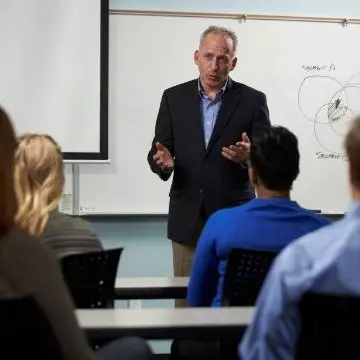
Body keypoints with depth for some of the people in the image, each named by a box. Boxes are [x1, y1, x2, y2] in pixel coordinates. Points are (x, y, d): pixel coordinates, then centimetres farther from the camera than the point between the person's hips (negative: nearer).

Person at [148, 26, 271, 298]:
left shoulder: (253, 100, 0)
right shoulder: (174, 97, 6)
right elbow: (158, 151, 6)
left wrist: (249, 156, -24)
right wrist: (164, 160, -18)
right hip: (188, 218, 2)